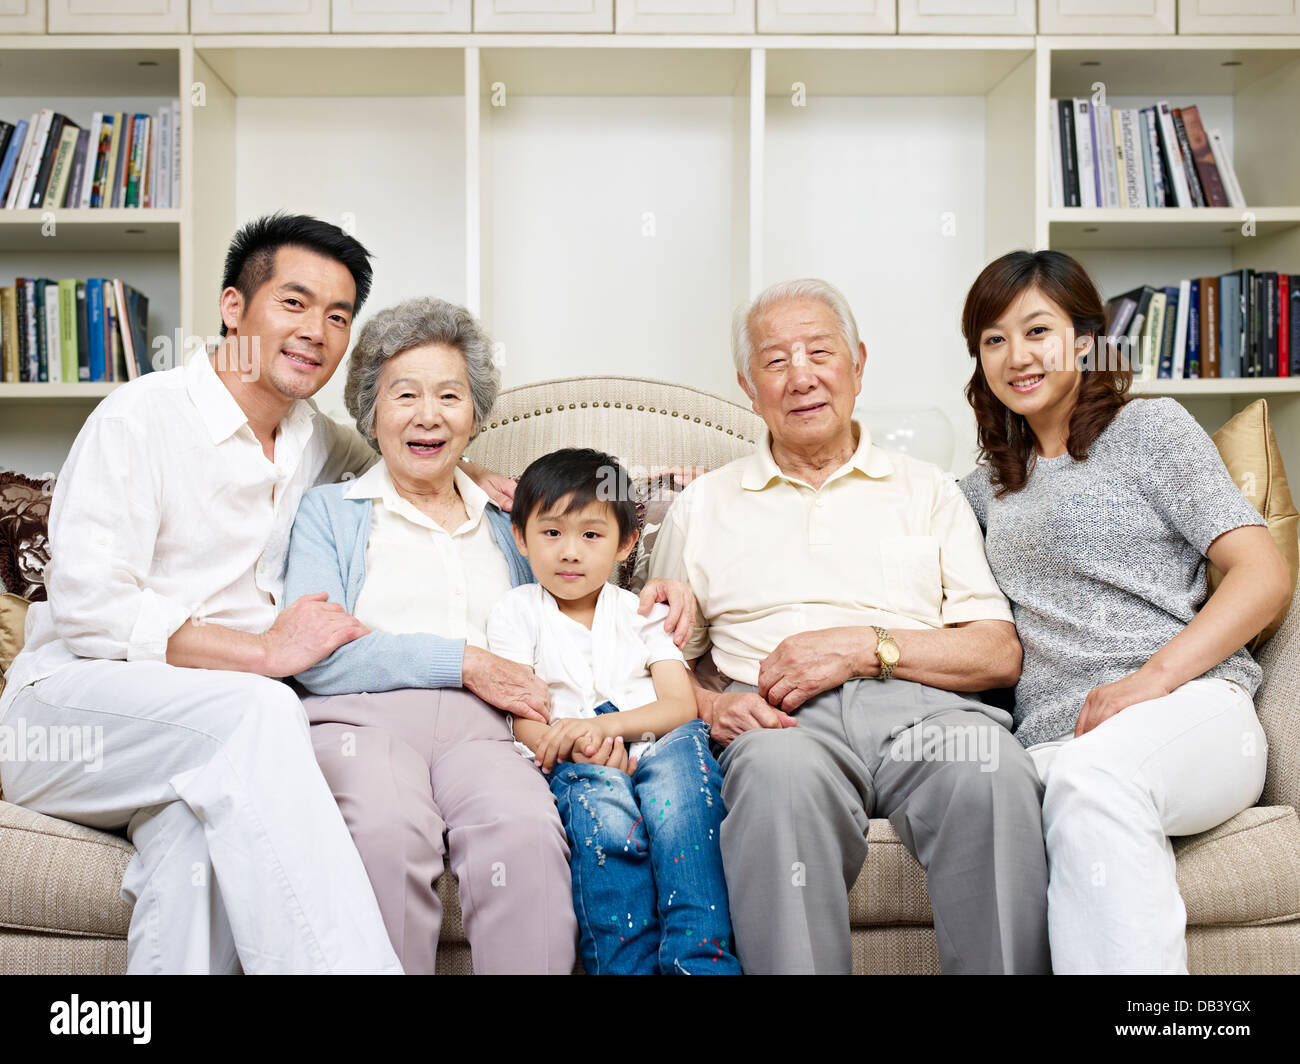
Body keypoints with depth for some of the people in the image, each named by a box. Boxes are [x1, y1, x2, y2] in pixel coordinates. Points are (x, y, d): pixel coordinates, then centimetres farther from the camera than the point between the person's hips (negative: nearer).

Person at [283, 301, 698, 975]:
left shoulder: (506, 525, 28)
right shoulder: (329, 511, 17)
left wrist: (651, 592, 13)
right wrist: (462, 661, -5)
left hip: (477, 732, 2)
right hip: (360, 719, -2)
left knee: (526, 830, -34)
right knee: (388, 830, -37)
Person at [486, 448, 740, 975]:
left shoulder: (643, 613, 19)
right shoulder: (516, 612, 14)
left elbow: (681, 705, 4)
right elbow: (523, 717, 1)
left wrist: (604, 724, -16)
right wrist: (580, 747, -21)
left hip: (655, 746, 2)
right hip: (577, 764, -1)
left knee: (685, 744, -34)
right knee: (603, 807, -36)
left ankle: (700, 955, -38)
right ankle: (627, 961, -36)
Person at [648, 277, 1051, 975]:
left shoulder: (926, 491, 21)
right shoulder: (703, 506, 22)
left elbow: (1000, 655, 10)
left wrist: (867, 645, -5)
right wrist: (709, 707, -5)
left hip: (920, 705, 1)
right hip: (783, 719, 0)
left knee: (992, 770, -34)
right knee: (781, 773, -37)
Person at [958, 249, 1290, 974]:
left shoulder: (1151, 427, 12)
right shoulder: (991, 485, 27)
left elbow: (1266, 576, 2)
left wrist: (1152, 677, -13)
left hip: (1192, 713, -3)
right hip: (1052, 746, 3)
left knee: (1091, 776, -40)